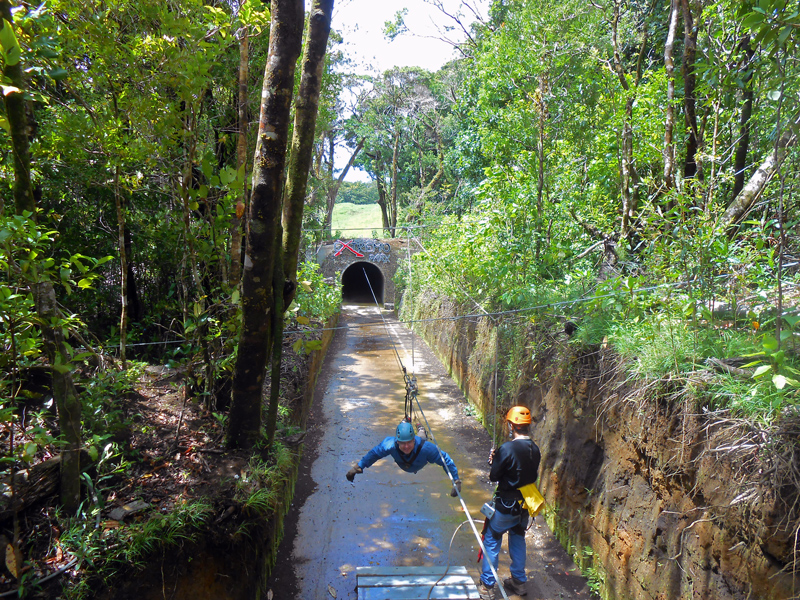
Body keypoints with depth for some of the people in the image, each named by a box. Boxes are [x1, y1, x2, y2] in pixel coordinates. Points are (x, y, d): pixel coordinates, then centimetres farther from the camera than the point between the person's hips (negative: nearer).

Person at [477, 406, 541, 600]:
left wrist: (494, 462, 3)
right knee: (518, 539, 24)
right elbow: (533, 475, 8)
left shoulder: (507, 449, -26)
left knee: (491, 541, 10)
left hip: (505, 506, -6)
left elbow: (494, 476, -18)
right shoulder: (535, 449, -5)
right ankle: (519, 582, 36)